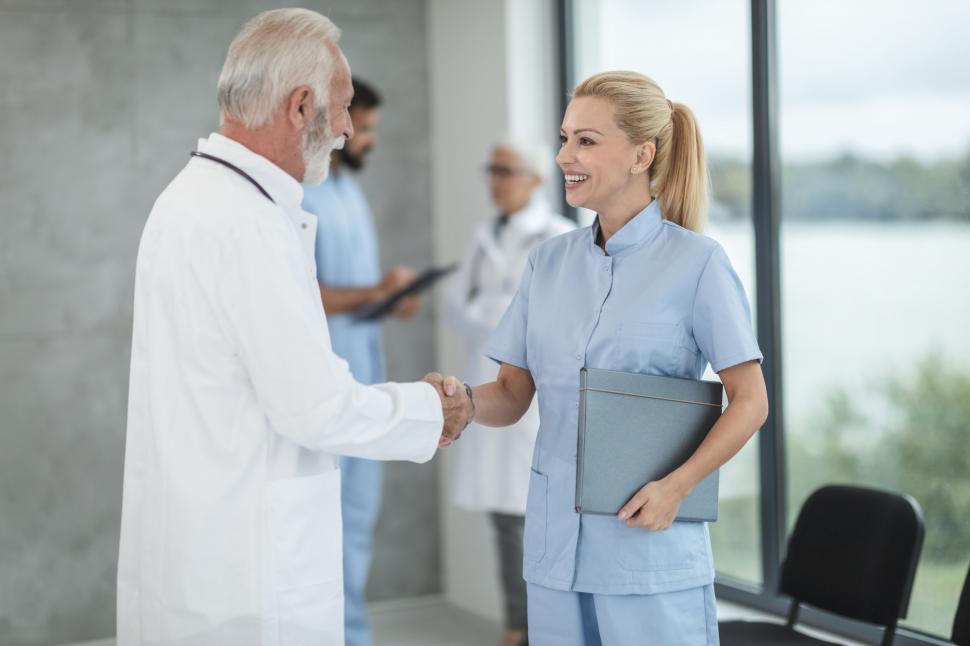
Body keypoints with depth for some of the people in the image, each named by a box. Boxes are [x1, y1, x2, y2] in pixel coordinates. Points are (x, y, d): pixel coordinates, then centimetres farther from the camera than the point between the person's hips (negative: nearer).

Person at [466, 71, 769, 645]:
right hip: (555, 547, 4)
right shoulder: (549, 262, 8)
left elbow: (750, 401, -5)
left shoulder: (696, 262, -6)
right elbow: (512, 394, 9)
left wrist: (676, 486, -17)